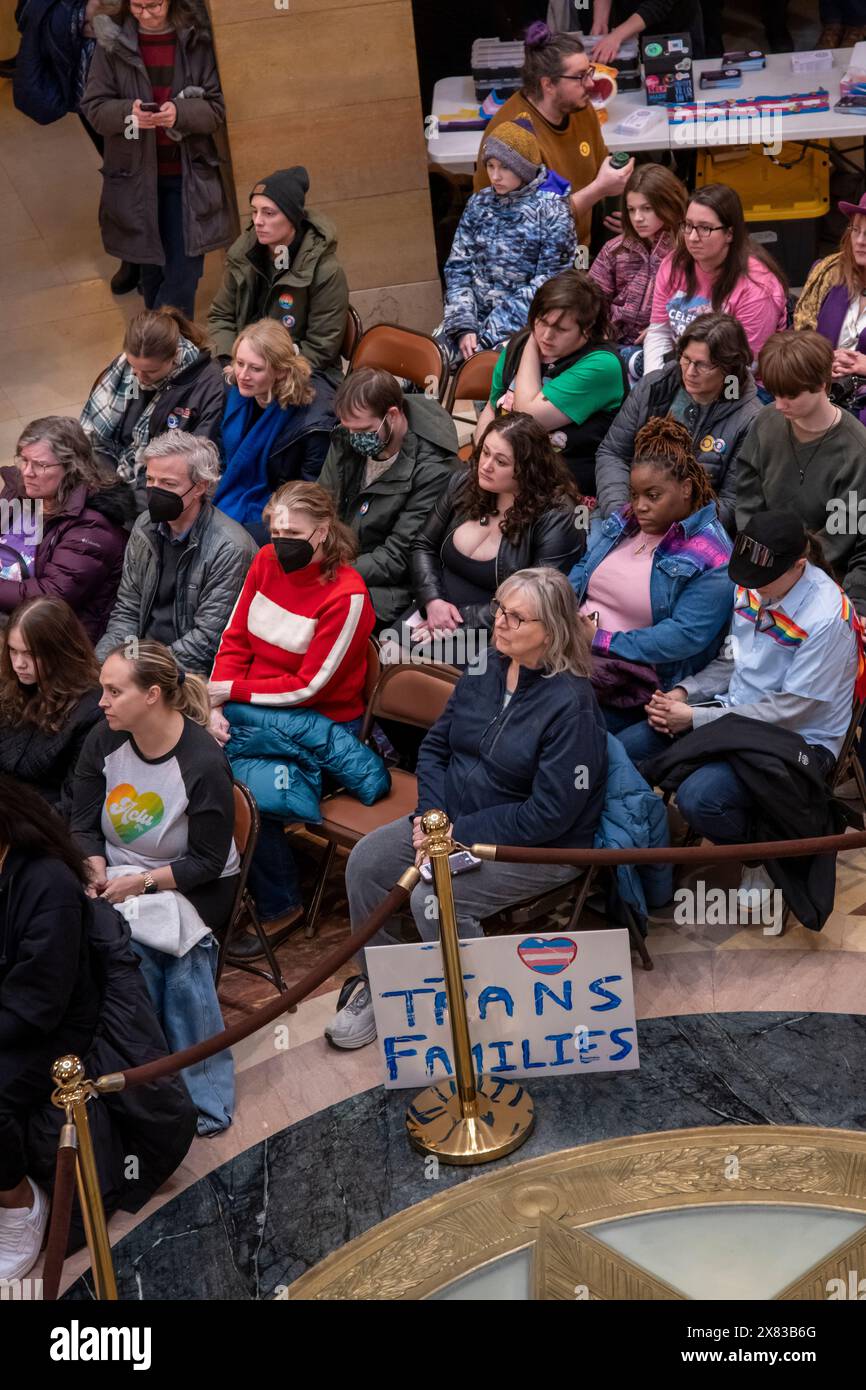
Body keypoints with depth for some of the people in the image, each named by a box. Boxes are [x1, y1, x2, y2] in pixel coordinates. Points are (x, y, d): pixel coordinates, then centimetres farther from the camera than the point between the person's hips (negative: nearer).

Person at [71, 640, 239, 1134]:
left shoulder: (204, 763, -19)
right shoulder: (104, 741, -3)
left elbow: (208, 862, -13)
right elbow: (84, 826, 4)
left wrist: (143, 882, -24)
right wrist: (95, 871, -16)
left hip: (193, 887, -4)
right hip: (118, 876, 4)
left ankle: (203, 1094, -17)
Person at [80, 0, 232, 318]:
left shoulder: (198, 39, -6)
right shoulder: (112, 42, -4)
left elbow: (219, 107, -6)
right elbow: (93, 107, -3)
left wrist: (180, 112, -26)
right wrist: (128, 112, -25)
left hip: (188, 173, -1)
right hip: (136, 174, 1)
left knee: (184, 271, -5)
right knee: (151, 264, 13)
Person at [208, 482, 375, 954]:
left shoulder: (346, 595, -18)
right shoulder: (267, 561, 1)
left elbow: (308, 687, -16)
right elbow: (235, 640, 4)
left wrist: (230, 690, -13)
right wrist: (217, 707, -11)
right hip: (253, 707, 6)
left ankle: (280, 907, -2)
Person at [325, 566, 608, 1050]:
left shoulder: (572, 705, -21)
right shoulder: (485, 673, 2)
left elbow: (549, 814, -23)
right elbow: (436, 746, 11)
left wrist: (460, 834, -21)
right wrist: (431, 814, -7)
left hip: (539, 846, -8)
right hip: (456, 818, 8)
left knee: (433, 897, -28)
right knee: (366, 860, -8)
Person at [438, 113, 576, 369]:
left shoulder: (552, 211, -3)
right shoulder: (479, 204, 10)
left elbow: (548, 283, -9)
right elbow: (458, 267, 7)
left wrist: (491, 334, -15)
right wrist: (464, 326, -10)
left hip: (524, 322, -4)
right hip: (475, 313, 4)